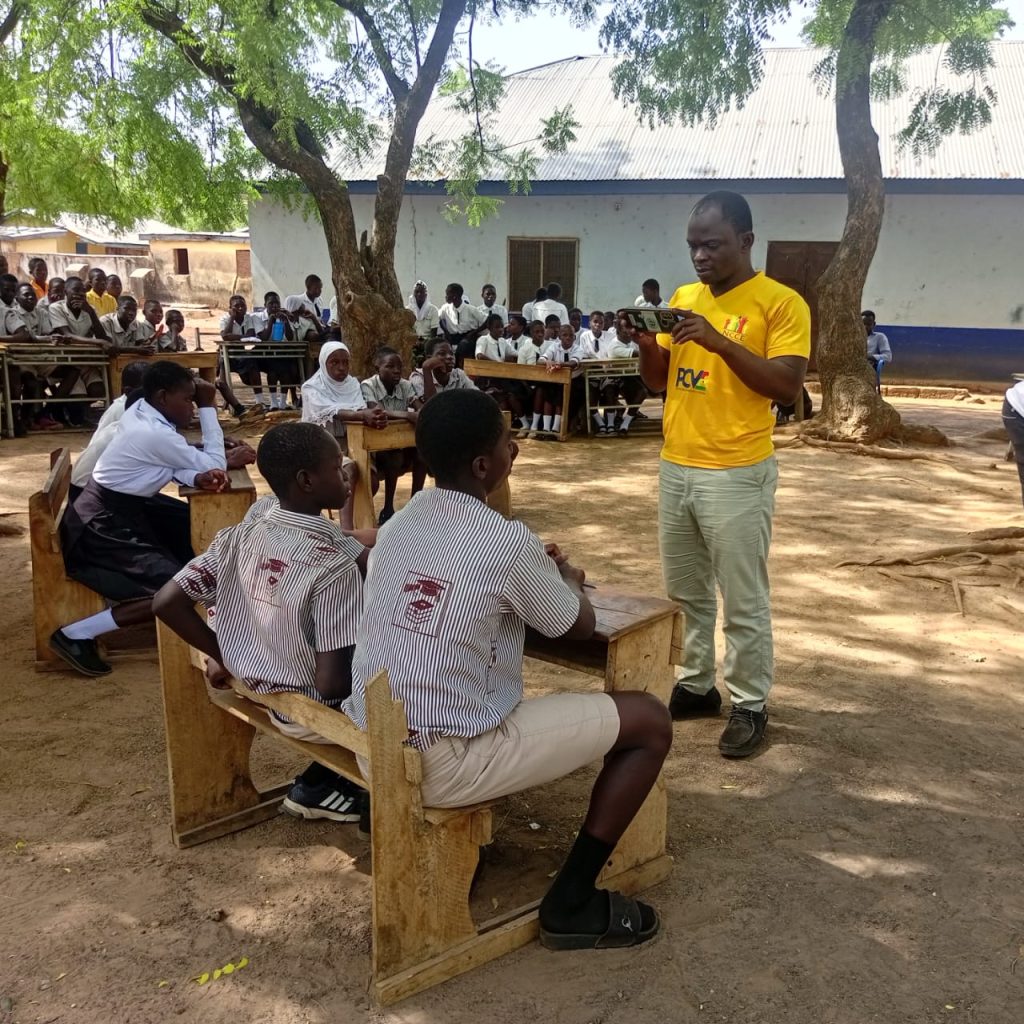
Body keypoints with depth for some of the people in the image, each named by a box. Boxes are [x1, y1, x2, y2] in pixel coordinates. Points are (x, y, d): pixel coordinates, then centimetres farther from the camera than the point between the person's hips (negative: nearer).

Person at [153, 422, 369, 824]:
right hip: (312, 711, -6)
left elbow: (166, 603, -7)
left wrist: (223, 656, 3)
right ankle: (318, 786, 15)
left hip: (258, 689, 6)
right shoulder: (336, 565, -26)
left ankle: (318, 784, 21)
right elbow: (331, 684, -27)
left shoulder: (240, 536, -8)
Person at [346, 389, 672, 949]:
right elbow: (579, 626, 2)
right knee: (650, 720, 1)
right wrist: (567, 581, 22)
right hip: (441, 764, -8)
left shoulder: (401, 521, 4)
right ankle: (571, 904, 10)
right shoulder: (507, 542, -16)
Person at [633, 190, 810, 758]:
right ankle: (696, 685, 30)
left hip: (737, 475, -6)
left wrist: (720, 340, -23)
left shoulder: (781, 302, -8)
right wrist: (647, 343, -7)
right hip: (675, 468, 7)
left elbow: (787, 385, -17)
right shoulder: (683, 297, 10)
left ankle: (749, 705, 15)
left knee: (743, 601, 2)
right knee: (685, 592, 15)